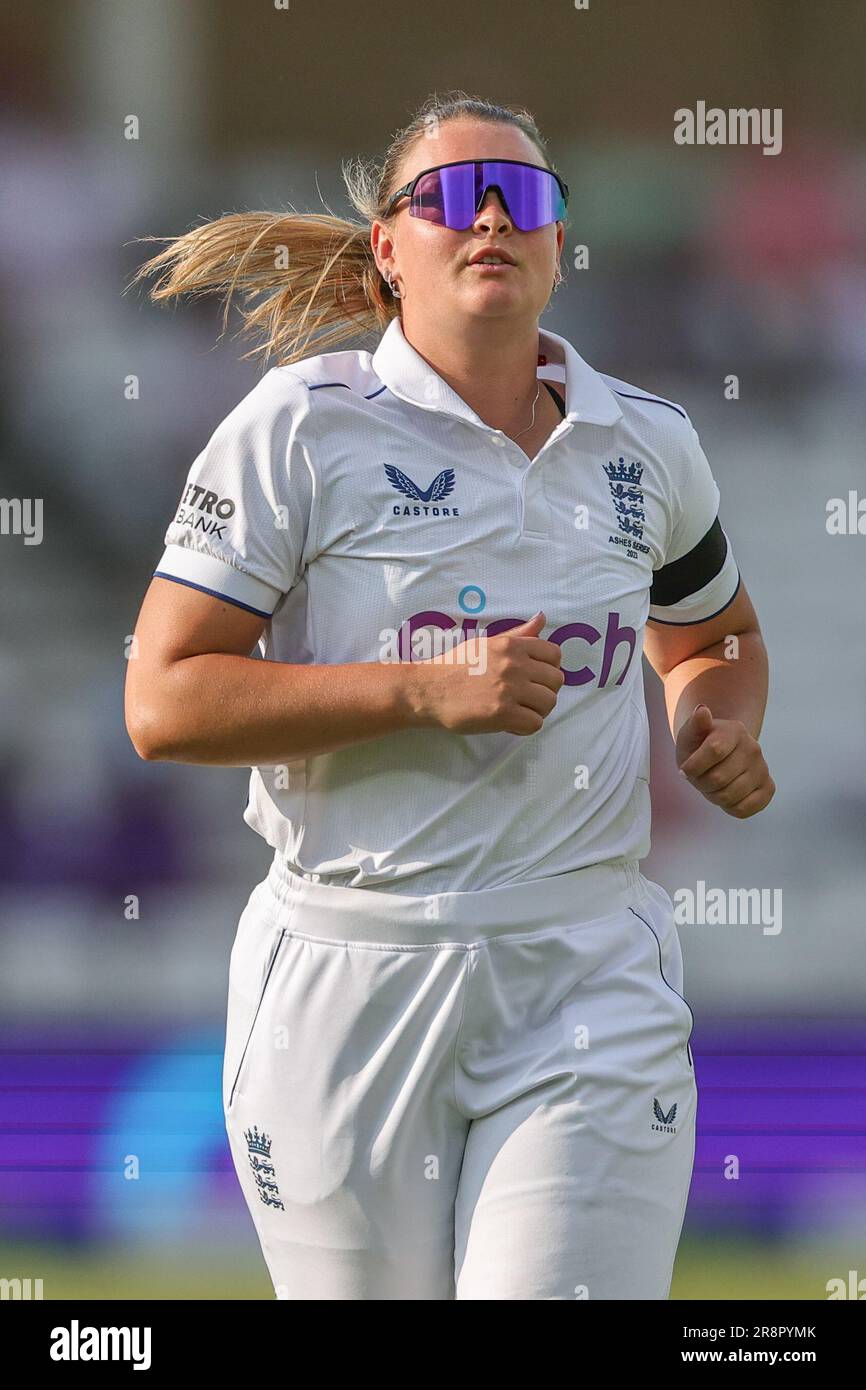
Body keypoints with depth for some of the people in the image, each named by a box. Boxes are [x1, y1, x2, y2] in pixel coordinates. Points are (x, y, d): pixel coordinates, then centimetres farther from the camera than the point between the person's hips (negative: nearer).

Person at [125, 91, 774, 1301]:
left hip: (591, 983, 2)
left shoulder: (649, 447, 10)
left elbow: (714, 639, 31)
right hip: (350, 979, -2)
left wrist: (724, 728, 7)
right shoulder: (304, 428, -3)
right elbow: (163, 704, -9)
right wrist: (430, 692, -17)